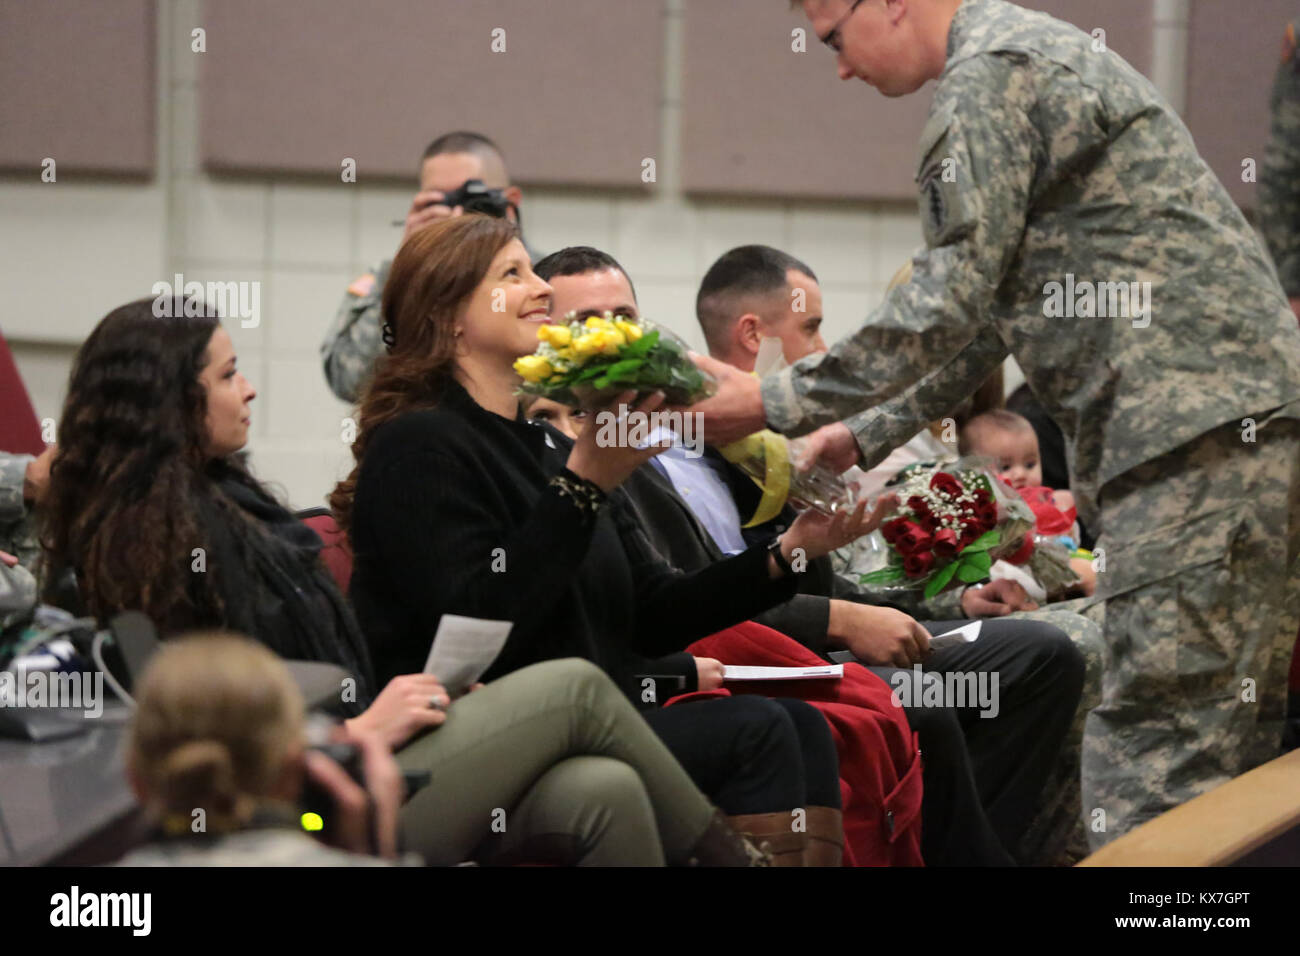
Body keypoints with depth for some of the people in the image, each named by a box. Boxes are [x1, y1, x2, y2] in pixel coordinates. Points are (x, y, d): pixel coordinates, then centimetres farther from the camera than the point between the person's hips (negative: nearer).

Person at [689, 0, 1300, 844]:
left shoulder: (991, 74, -7)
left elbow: (949, 305, -11)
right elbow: (989, 314, 30)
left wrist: (777, 404, -3)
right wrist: (865, 435, 29)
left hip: (1199, 426, -11)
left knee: (1155, 761, -13)